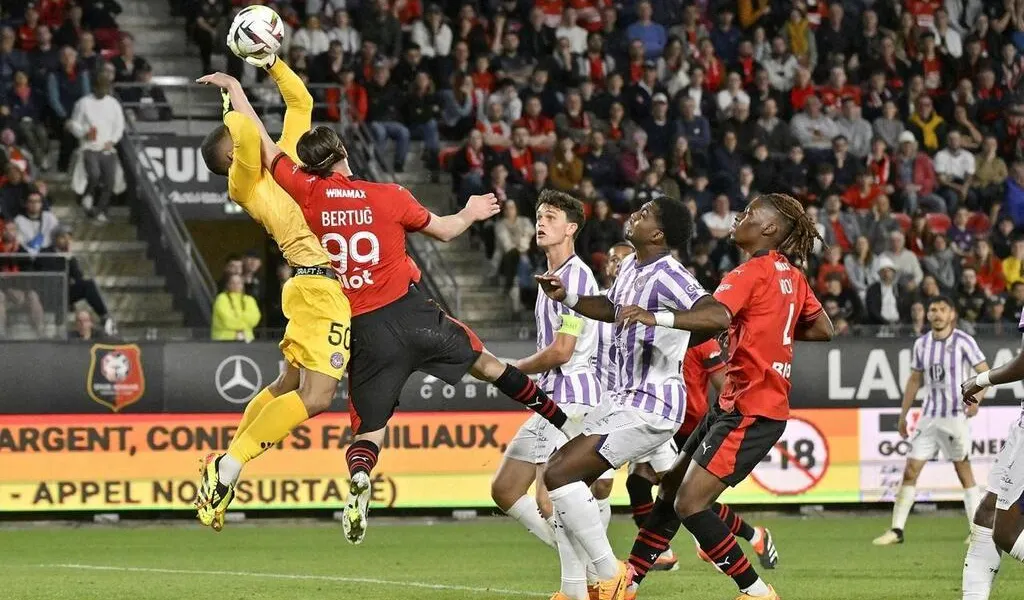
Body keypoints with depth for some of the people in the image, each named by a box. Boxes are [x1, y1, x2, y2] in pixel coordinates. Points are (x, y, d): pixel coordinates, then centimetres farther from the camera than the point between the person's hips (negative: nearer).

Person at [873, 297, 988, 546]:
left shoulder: (963, 341, -6)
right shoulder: (921, 344, 8)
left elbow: (985, 373, -6)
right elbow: (914, 380, 17)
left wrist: (976, 399, -23)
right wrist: (903, 416, 17)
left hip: (956, 416, -4)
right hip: (929, 416, 4)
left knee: (964, 470, -1)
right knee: (910, 470, -2)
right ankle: (897, 530, 0)